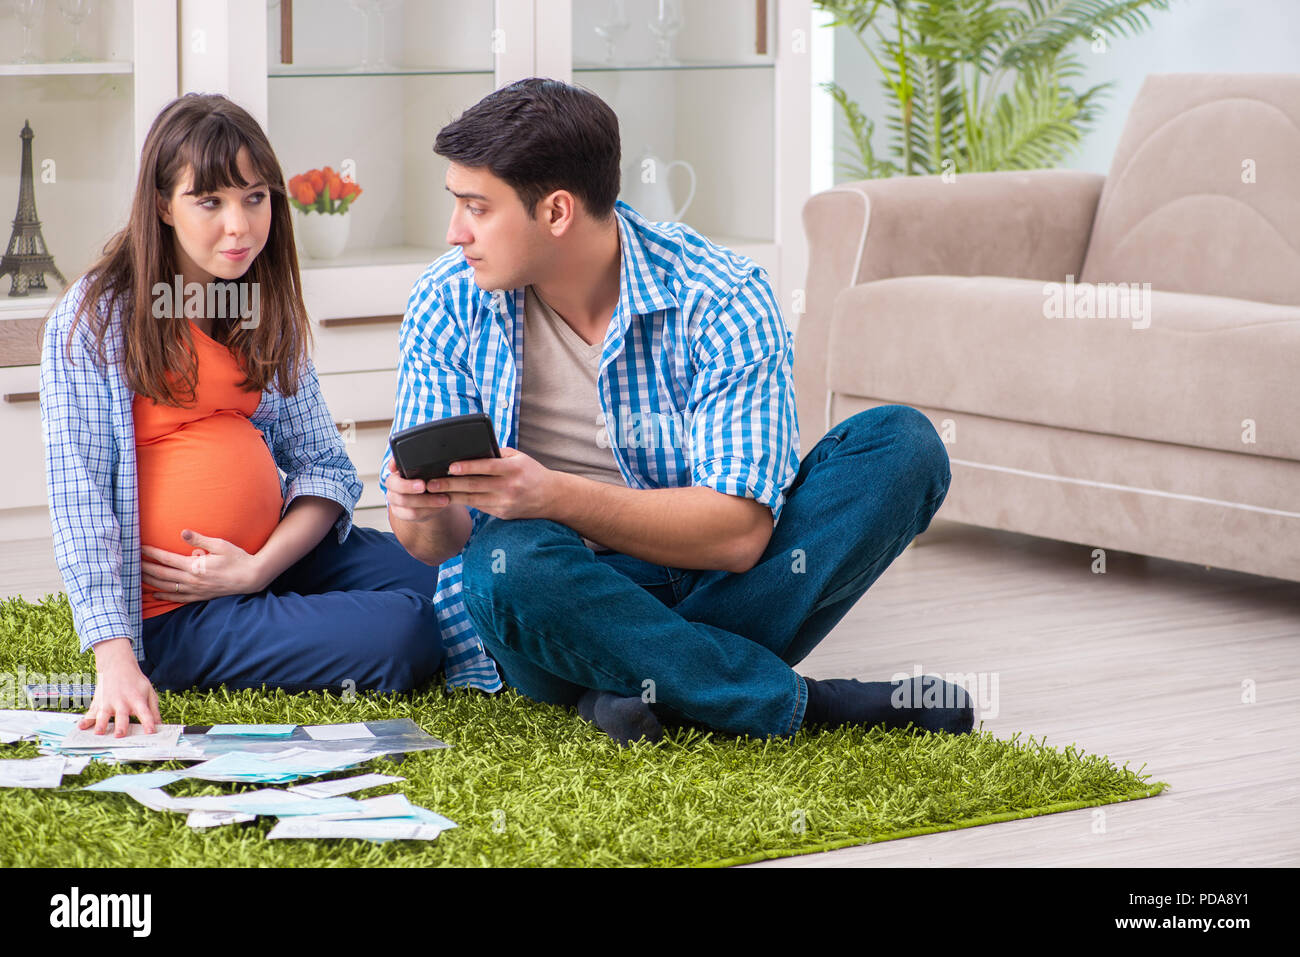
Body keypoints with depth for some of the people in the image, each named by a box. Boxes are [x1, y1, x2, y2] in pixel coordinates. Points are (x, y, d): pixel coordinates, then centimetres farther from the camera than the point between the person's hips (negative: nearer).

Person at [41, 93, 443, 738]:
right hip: (169, 613, -6)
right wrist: (116, 660, -22)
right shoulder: (93, 320, -6)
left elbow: (324, 466, 7)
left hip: (280, 559, 6)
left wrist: (258, 568, -13)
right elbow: (79, 502, -11)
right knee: (398, 637, -24)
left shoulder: (267, 313, 11)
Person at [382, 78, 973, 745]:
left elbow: (738, 532, -21)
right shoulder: (445, 306, -4)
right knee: (507, 561, -37)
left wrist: (555, 496, -33)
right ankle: (801, 703, -25)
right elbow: (438, 541, -3)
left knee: (901, 443, -20)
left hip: (708, 583, 0)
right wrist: (422, 516, -29)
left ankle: (640, 683, -26)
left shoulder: (720, 300, -13)